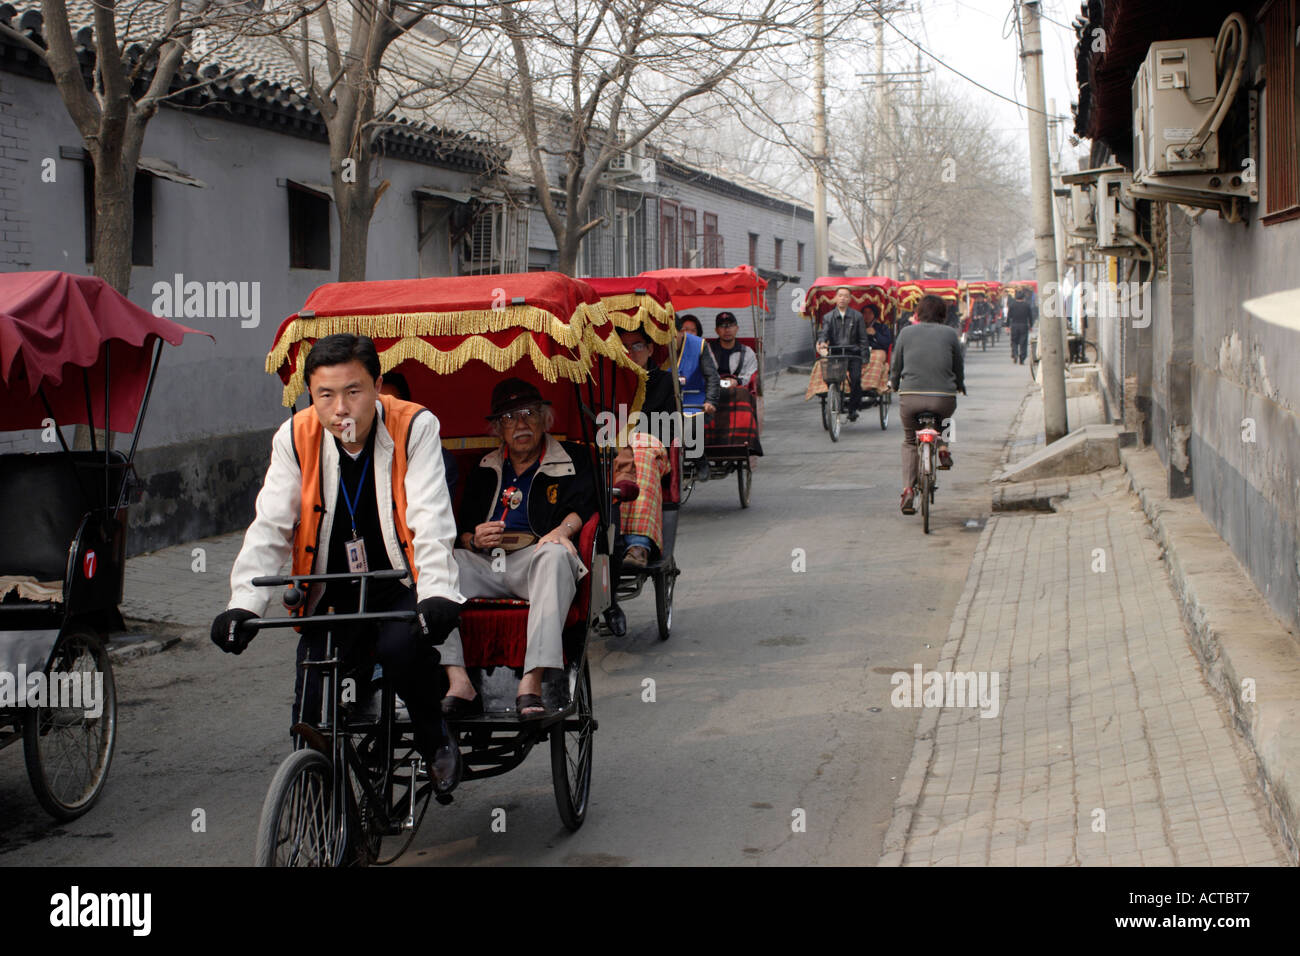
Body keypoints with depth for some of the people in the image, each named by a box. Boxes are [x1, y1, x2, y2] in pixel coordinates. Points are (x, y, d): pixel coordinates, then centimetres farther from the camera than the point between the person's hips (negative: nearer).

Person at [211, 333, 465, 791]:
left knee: (401, 645, -32)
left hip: (400, 587, -2)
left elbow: (431, 522, -21)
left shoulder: (414, 427, -13)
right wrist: (244, 603, -23)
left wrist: (437, 594, -37)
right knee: (313, 712, -13)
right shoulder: (295, 438, -5)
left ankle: (435, 739, -4)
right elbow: (269, 529, -8)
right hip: (334, 594, 3)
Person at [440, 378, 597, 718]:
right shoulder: (485, 470, 26)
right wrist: (473, 539, -2)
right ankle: (459, 684, -36)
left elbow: (583, 503, 1)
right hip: (485, 563, 3)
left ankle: (532, 683, -48)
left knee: (555, 554, -39)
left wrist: (563, 529, -20)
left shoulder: (570, 459, 18)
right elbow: (461, 528, 22)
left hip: (533, 559, -3)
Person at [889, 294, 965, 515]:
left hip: (910, 396, 0)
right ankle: (943, 448, 15)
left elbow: (896, 367, 17)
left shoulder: (906, 333, 10)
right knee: (945, 414, 37)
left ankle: (908, 490, 6)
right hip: (943, 396, 0)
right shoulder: (950, 334, 9)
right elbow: (958, 368, 18)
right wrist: (960, 386, 39)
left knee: (910, 441, 21)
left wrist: (894, 385, 38)